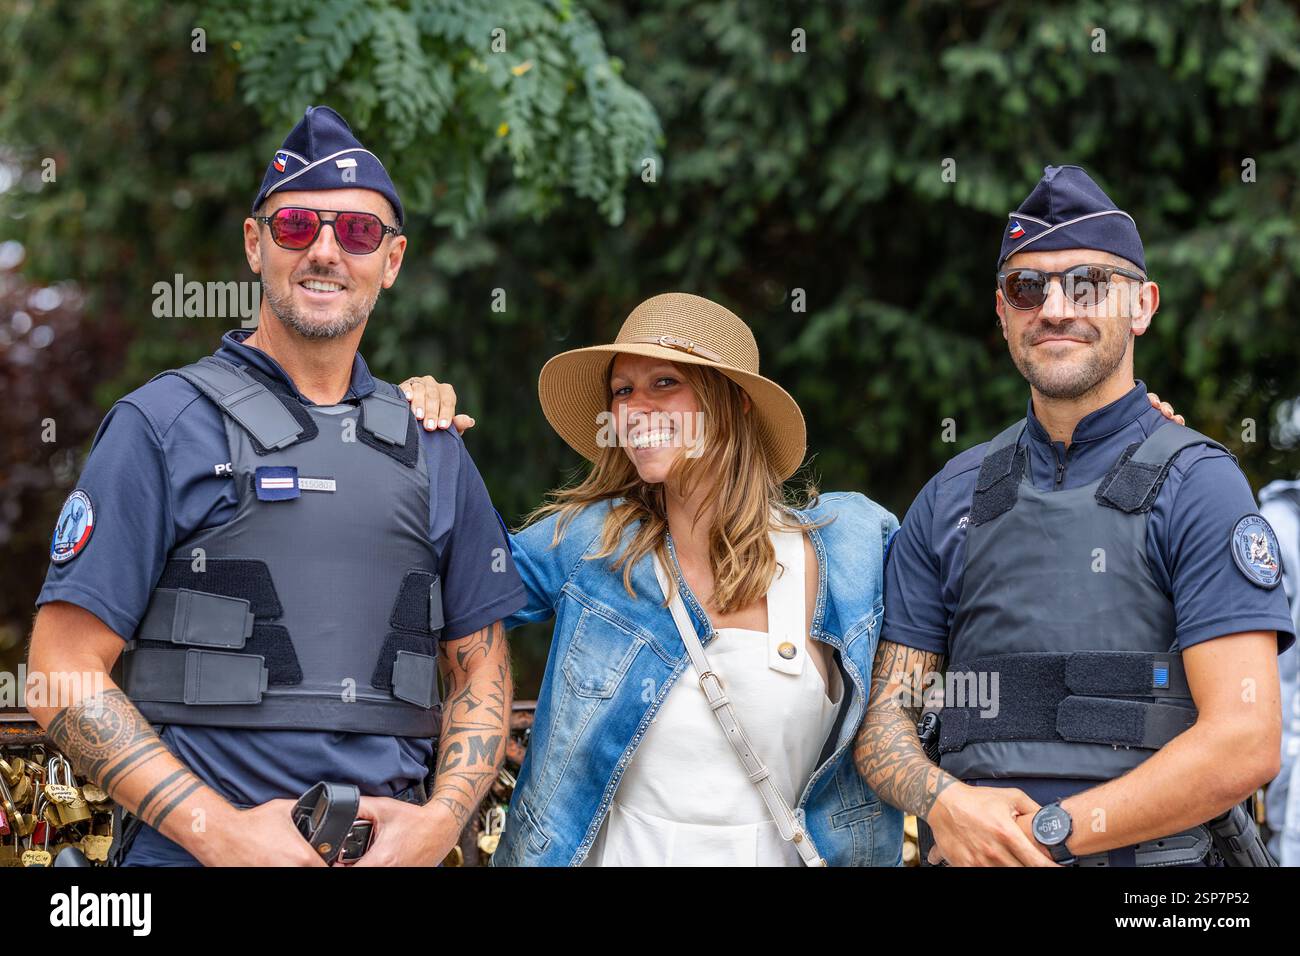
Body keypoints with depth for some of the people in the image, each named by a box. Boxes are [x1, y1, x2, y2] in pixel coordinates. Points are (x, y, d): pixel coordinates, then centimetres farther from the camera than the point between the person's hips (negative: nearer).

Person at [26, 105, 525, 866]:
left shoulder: (434, 448, 10)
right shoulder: (164, 423, -3)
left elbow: (481, 669, 13)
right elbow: (66, 669, -7)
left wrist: (440, 821, -5)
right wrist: (220, 830, -16)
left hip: (393, 845, 4)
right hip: (199, 855, -4)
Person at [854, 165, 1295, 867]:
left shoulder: (1197, 484, -5)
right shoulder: (949, 498, 9)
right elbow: (884, 711, 8)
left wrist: (1047, 829, -16)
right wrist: (945, 801, -12)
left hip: (1148, 861, -3)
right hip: (970, 857, 4)